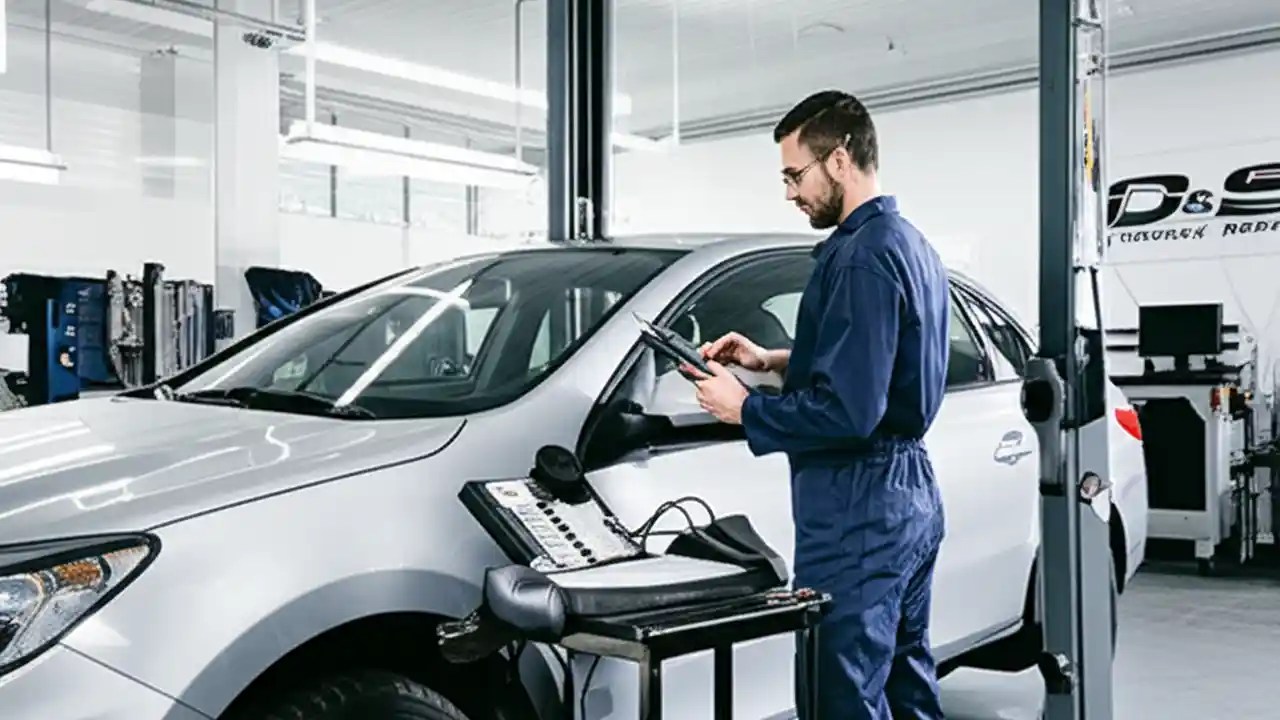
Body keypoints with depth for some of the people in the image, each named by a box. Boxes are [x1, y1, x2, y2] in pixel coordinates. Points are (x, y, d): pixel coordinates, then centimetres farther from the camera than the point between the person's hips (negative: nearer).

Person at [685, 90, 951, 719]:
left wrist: (744, 409, -12)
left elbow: (846, 411, -25)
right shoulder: (911, 244, 13)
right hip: (912, 495, 11)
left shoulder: (861, 255, -19)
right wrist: (773, 359, 15)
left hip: (858, 511, -11)